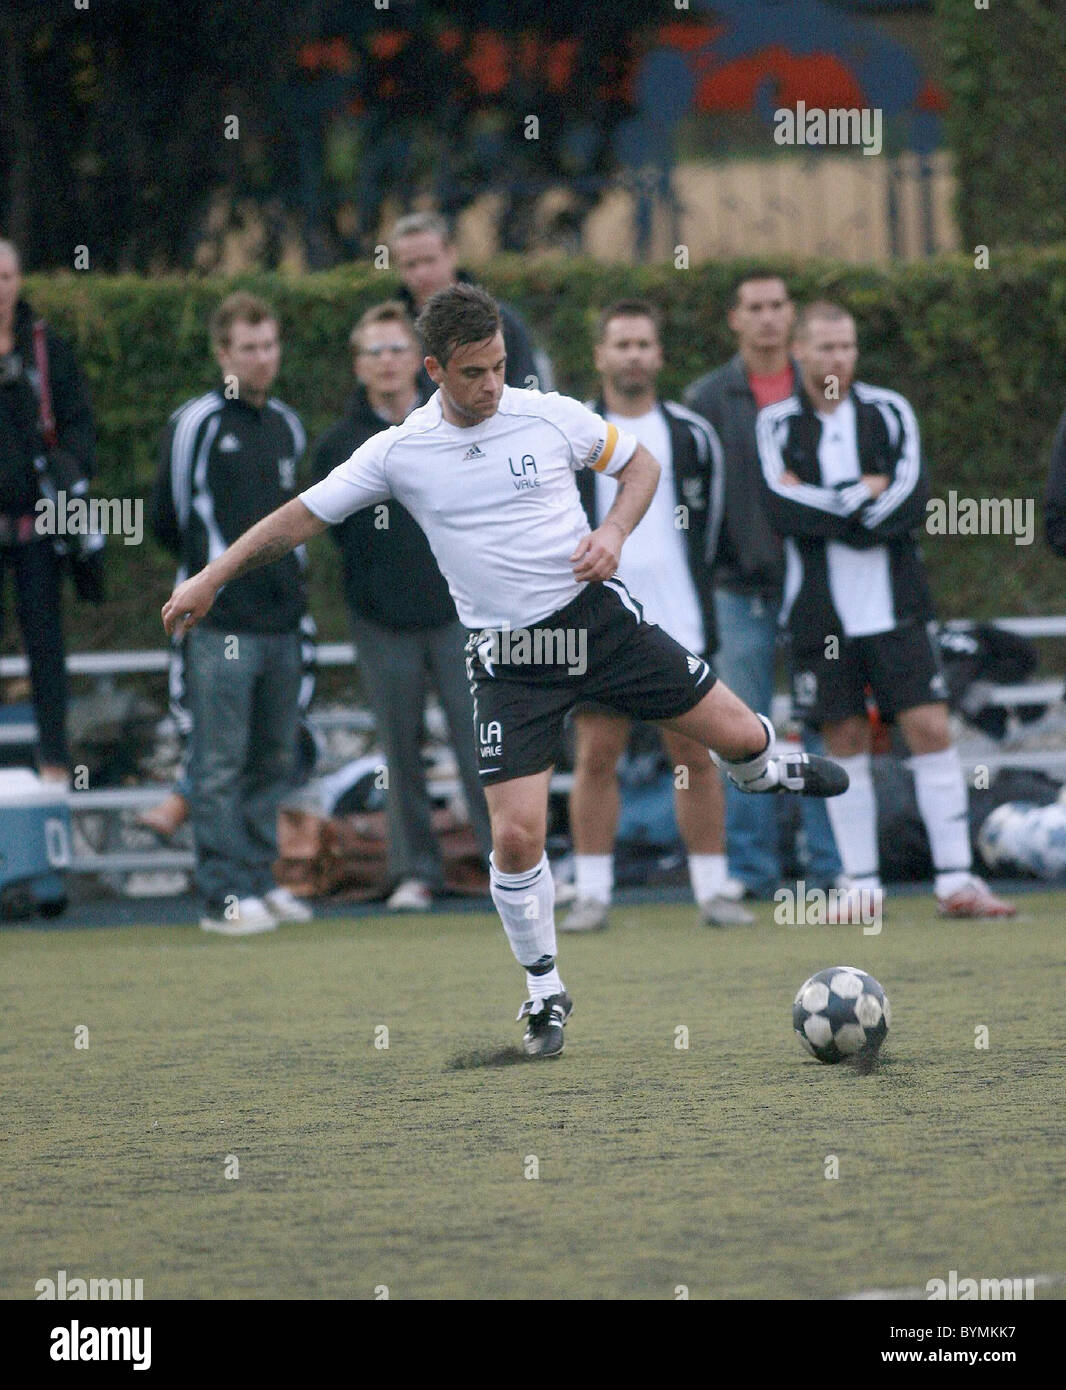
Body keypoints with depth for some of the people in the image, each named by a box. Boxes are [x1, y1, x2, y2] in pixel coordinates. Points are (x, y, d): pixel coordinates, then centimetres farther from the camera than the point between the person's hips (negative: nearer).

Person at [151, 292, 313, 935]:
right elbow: (171, 517, 0)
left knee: (274, 761, 10)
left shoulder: (288, 426, 15)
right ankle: (226, 894, -6)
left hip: (282, 620, 6)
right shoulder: (197, 424, -4)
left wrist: (290, 570, 16)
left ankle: (261, 881, 17)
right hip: (222, 624, -6)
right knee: (221, 765, -7)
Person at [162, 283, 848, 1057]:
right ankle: (545, 993, 8)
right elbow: (303, 517, 3)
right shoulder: (399, 453, -4)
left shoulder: (551, 417, -4)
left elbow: (640, 464, 10)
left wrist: (614, 533, -8)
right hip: (509, 658, -1)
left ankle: (768, 770, 45)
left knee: (737, 735, 4)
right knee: (516, 837, -12)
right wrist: (211, 580, 0)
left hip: (597, 615, 1)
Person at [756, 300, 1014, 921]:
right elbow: (784, 508, -12)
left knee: (931, 730, -6)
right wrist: (864, 499, -12)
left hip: (895, 606, 0)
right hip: (822, 611, 0)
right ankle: (862, 885, 9)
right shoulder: (777, 423, 3)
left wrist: (830, 509, -12)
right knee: (846, 745, 2)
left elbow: (912, 497, -7)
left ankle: (957, 880, -4)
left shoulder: (888, 411, 6)